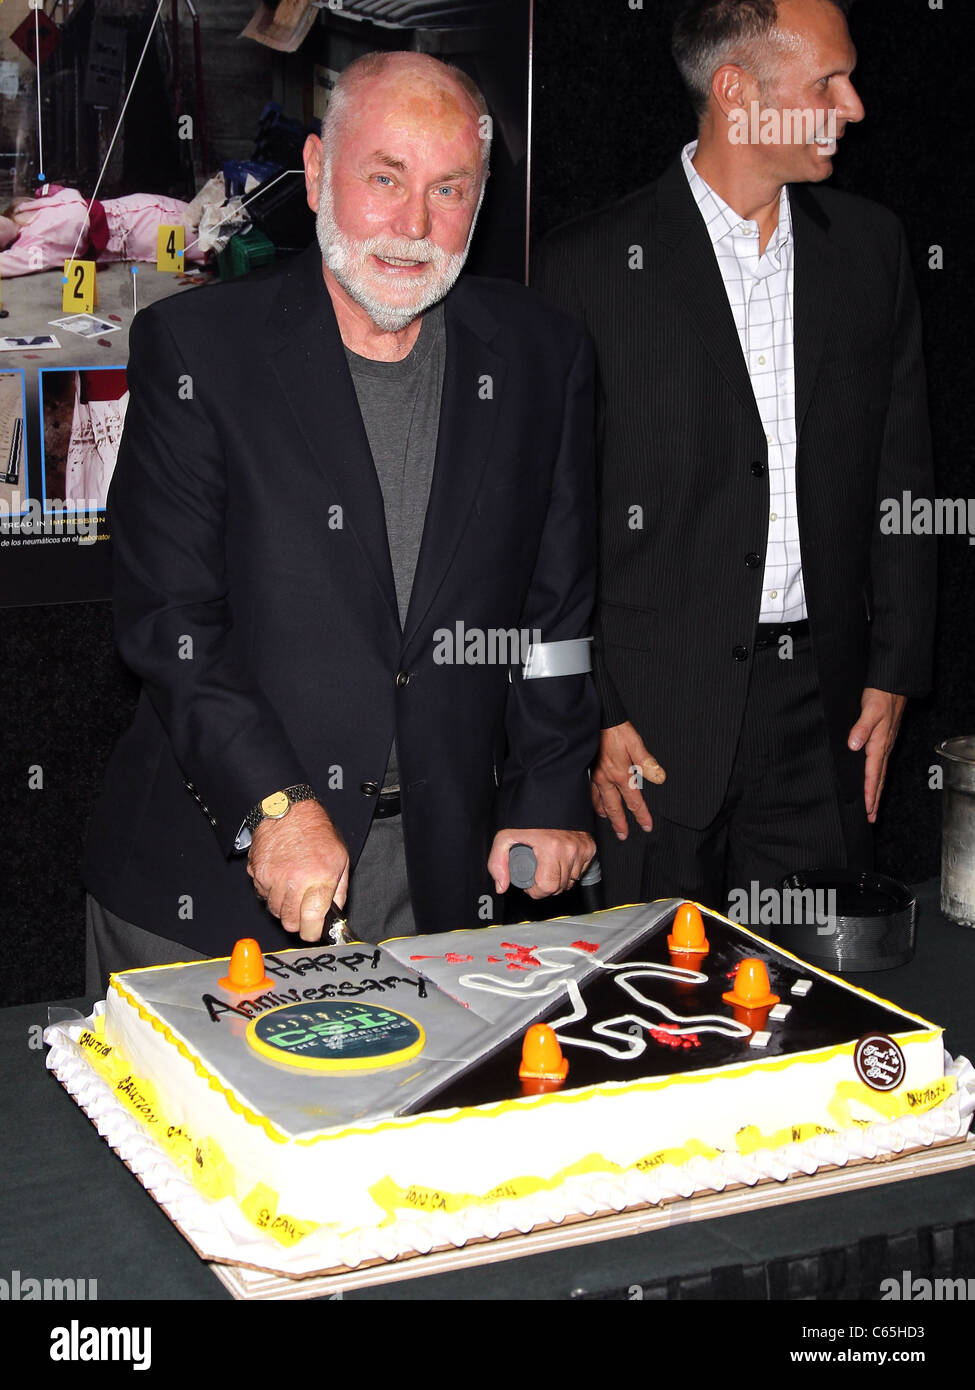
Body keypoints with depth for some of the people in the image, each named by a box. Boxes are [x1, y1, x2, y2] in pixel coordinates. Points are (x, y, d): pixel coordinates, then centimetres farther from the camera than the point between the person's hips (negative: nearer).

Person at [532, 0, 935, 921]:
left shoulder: (870, 246, 8)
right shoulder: (590, 265, -5)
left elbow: (901, 473, 11)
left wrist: (893, 673, 6)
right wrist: (589, 715, -8)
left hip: (823, 711, 4)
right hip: (654, 715, -3)